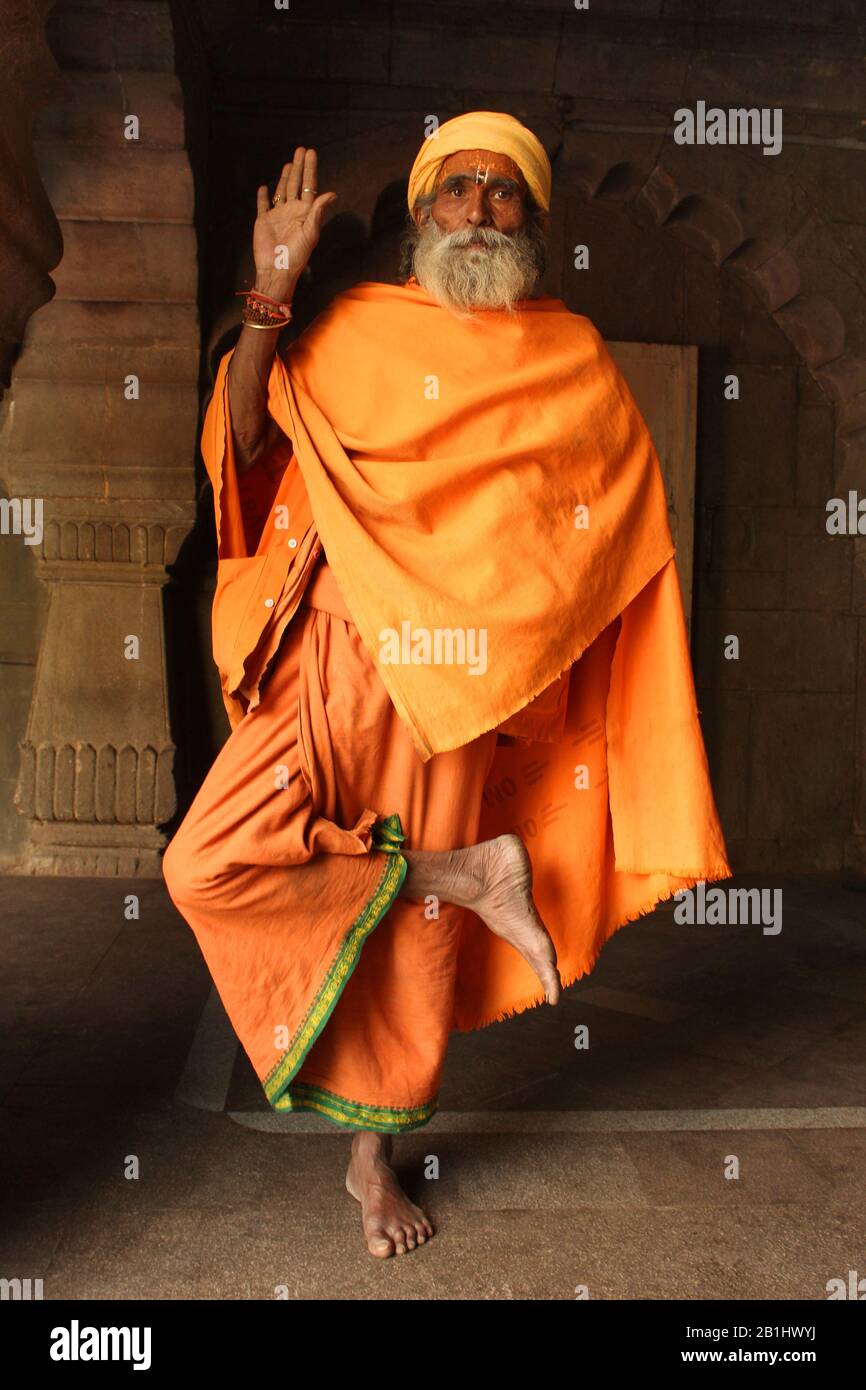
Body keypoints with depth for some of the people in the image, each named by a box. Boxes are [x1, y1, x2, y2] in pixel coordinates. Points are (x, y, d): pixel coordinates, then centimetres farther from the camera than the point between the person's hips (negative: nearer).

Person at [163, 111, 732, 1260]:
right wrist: (271, 292, -8)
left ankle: (374, 1160, 28)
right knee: (208, 867, -16)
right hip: (329, 660, 1)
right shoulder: (355, 329, 9)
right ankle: (467, 876, 0)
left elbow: (620, 542, 9)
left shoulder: (576, 364, 9)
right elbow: (246, 444, 1)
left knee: (414, 935, 5)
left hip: (455, 686, -1)